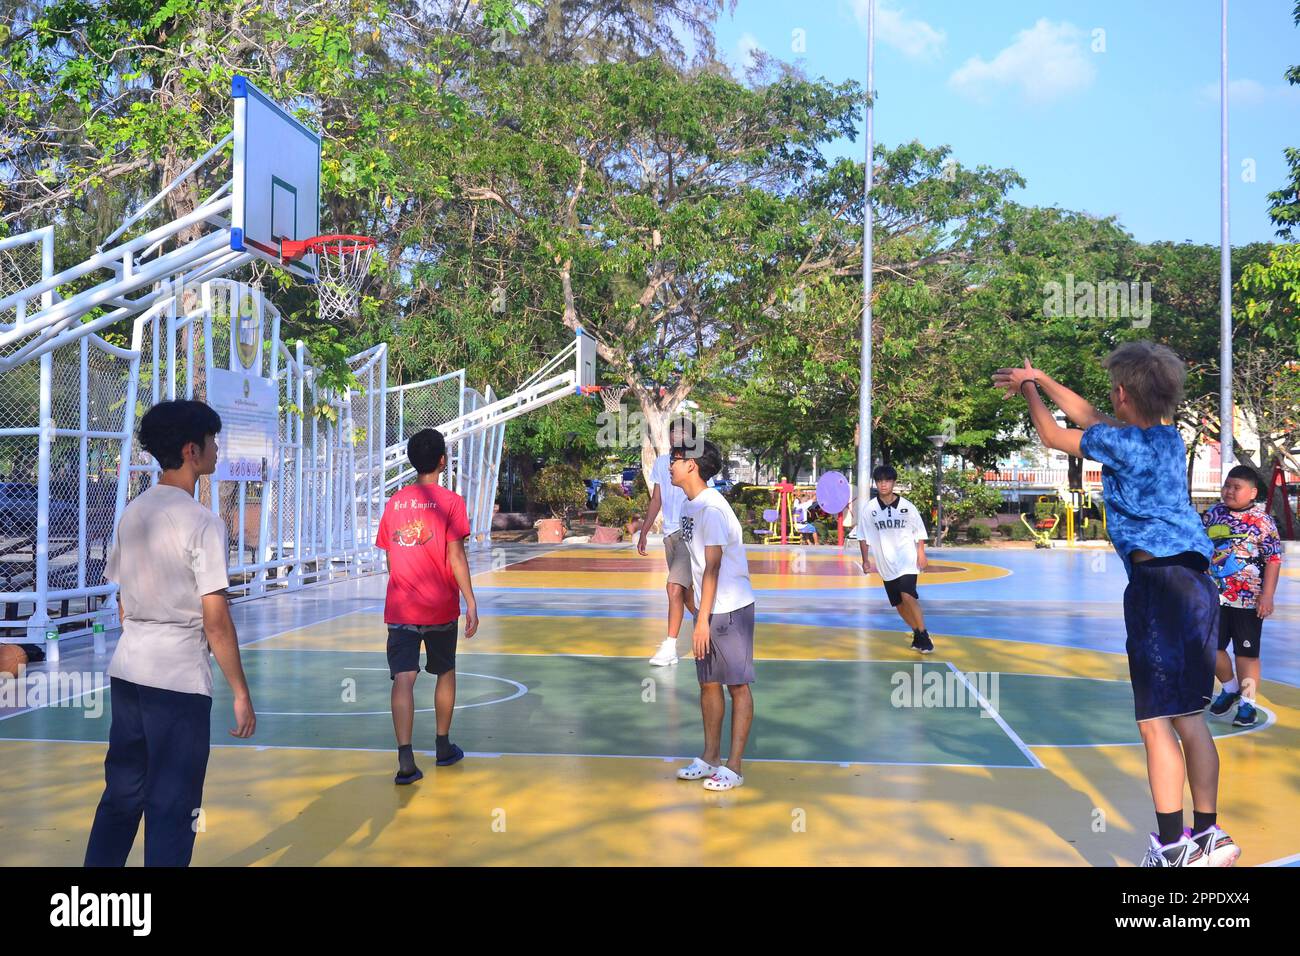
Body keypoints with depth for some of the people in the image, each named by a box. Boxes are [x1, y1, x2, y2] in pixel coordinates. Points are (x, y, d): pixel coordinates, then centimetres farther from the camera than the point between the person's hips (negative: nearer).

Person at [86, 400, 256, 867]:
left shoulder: (131, 513, 8)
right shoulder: (202, 522, -13)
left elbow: (123, 604, 15)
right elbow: (216, 621, -15)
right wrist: (241, 694, -9)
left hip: (126, 671, 7)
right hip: (179, 680, -7)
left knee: (121, 794, 16)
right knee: (172, 807, 2)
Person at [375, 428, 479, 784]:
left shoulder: (394, 502, 7)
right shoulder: (450, 501, -6)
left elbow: (390, 559, 11)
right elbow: (456, 557, -10)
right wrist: (471, 602, -7)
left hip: (400, 608, 2)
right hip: (440, 607, -2)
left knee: (403, 678, -4)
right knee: (445, 673, 17)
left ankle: (406, 760, -16)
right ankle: (443, 748, 28)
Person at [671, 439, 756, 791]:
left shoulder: (712, 508, -19)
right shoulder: (689, 506, 10)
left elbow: (712, 567, -22)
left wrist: (703, 619, -22)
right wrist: (691, 595, 20)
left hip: (730, 608, -9)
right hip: (708, 608, 9)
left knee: (738, 686, -1)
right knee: (708, 683, 14)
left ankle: (734, 767, 4)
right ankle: (710, 758, 25)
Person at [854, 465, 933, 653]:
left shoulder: (907, 506, -4)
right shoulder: (869, 509, -2)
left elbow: (919, 531, 5)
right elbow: (863, 537, 5)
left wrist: (921, 554, -2)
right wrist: (865, 560, 2)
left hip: (907, 560, -3)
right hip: (886, 564, 3)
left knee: (908, 595, -20)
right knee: (899, 603, 8)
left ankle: (924, 635, -9)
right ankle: (917, 634, 27)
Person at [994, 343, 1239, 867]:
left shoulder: (1120, 442, -7)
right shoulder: (1170, 436, 15)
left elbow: (1053, 435, 10)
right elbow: (1090, 417, 28)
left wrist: (1028, 391, 28)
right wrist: (1042, 380, 35)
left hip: (1159, 582, -9)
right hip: (1197, 583, 9)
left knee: (1157, 721, -6)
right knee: (1190, 718, 13)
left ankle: (1172, 844, -4)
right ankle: (1208, 835, 19)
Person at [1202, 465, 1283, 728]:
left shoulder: (1263, 521, -7)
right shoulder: (1212, 514, 4)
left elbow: (1273, 560, -9)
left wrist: (1267, 596, -13)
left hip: (1248, 599, -4)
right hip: (1213, 597, 4)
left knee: (1246, 652, 4)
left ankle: (1247, 703, 17)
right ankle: (1230, 688, 31)